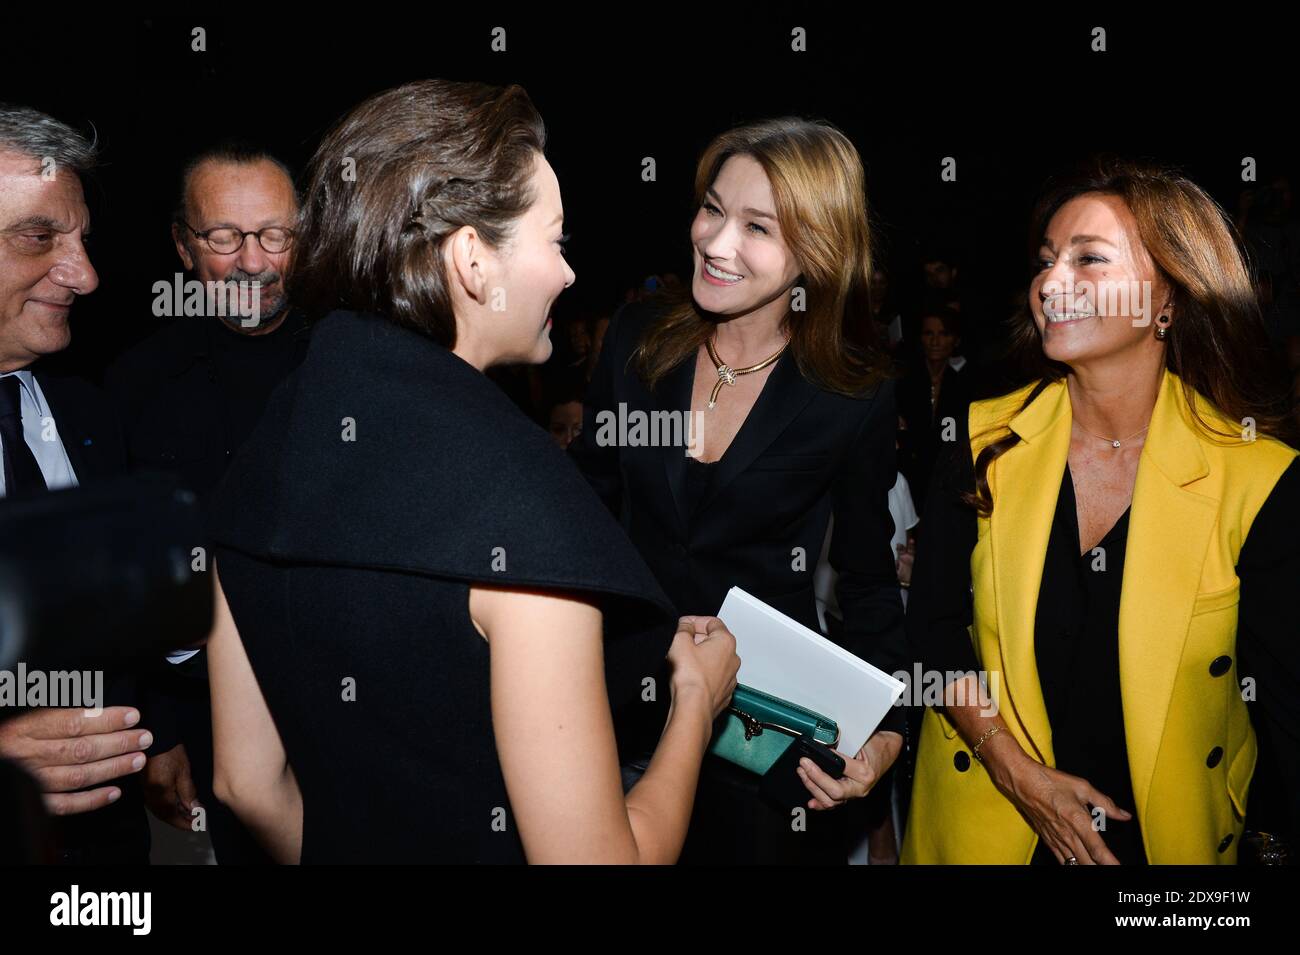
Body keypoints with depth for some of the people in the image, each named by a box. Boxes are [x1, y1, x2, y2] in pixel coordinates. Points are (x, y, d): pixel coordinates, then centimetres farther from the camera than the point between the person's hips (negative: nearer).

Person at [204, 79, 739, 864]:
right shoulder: (517, 492, -27)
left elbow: (249, 782, 1)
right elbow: (593, 856, -23)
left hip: (338, 844, 6)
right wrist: (697, 699, -8)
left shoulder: (263, 452, -7)